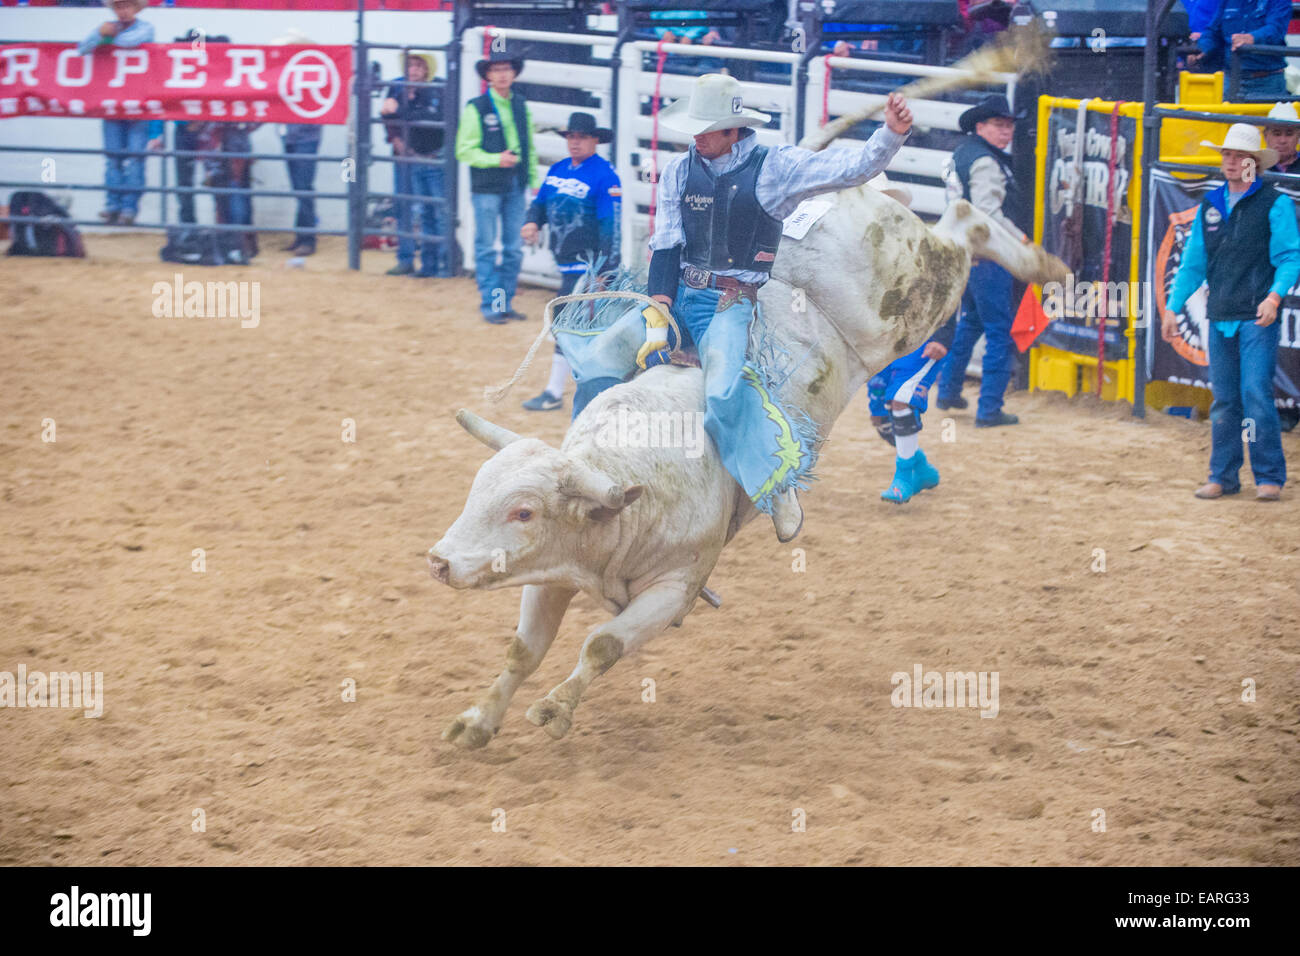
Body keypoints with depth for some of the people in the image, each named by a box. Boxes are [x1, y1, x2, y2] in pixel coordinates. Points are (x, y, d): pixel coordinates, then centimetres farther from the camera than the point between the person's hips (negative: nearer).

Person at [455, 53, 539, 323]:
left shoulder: (521, 105, 9)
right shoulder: (476, 108, -6)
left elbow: (530, 146, 18)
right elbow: (464, 150, -8)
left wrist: (534, 179, 13)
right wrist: (496, 159, -18)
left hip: (515, 187, 5)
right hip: (487, 188, -5)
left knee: (514, 249, 7)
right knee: (486, 248, -1)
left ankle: (506, 302, 17)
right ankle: (490, 305, 4)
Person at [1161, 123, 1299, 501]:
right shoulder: (1209, 206, 13)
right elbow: (1193, 263, 18)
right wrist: (1172, 306, 13)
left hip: (1257, 317, -5)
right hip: (1220, 317, 5)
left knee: (1256, 393, -10)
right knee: (1223, 400, 8)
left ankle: (1269, 477, -2)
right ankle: (1222, 476, 15)